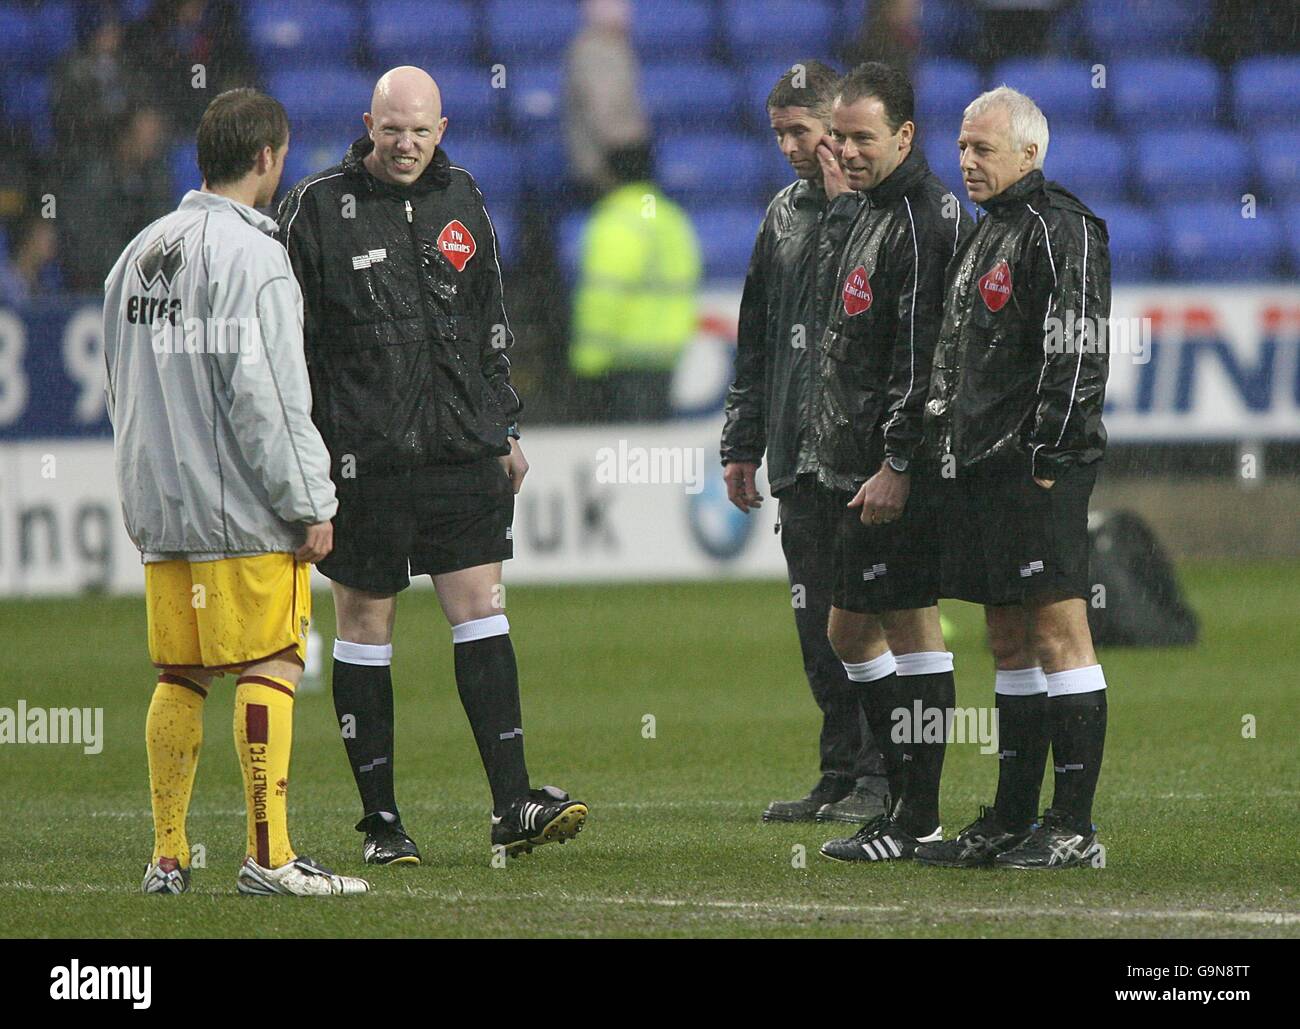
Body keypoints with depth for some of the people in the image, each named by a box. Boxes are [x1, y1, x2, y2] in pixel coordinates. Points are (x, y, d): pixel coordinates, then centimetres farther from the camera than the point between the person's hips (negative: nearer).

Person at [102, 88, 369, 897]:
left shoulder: (143, 251, 15)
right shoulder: (249, 254, -12)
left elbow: (124, 385, 19)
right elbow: (263, 395, -17)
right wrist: (309, 502, -13)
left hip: (159, 505, 8)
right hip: (241, 509, -8)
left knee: (180, 676, 11)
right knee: (270, 670, -6)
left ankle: (168, 855, 11)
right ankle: (270, 856, -11)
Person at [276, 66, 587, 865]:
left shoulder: (461, 201, 11)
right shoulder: (319, 207, -3)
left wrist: (505, 429, 19)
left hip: (463, 449, 4)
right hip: (363, 456, -4)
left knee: (482, 611, -3)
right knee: (366, 626, 2)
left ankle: (513, 806, -5)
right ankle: (381, 820, 8)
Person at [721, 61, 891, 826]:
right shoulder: (786, 214, 17)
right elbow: (756, 340, 22)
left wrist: (846, 200, -16)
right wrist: (743, 442, 19)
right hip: (798, 459, 7)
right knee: (818, 626, 8)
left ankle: (881, 778, -1)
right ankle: (841, 776, 13)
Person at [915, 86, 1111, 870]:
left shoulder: (1061, 231, -9)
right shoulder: (984, 237, 20)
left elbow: (1076, 354, -16)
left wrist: (1048, 457, -19)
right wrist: (948, 446, 20)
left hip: (1038, 470, -10)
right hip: (982, 468, 10)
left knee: (1058, 634, -9)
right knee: (1009, 642, 12)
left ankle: (1075, 826, -9)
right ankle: (1011, 822, 16)